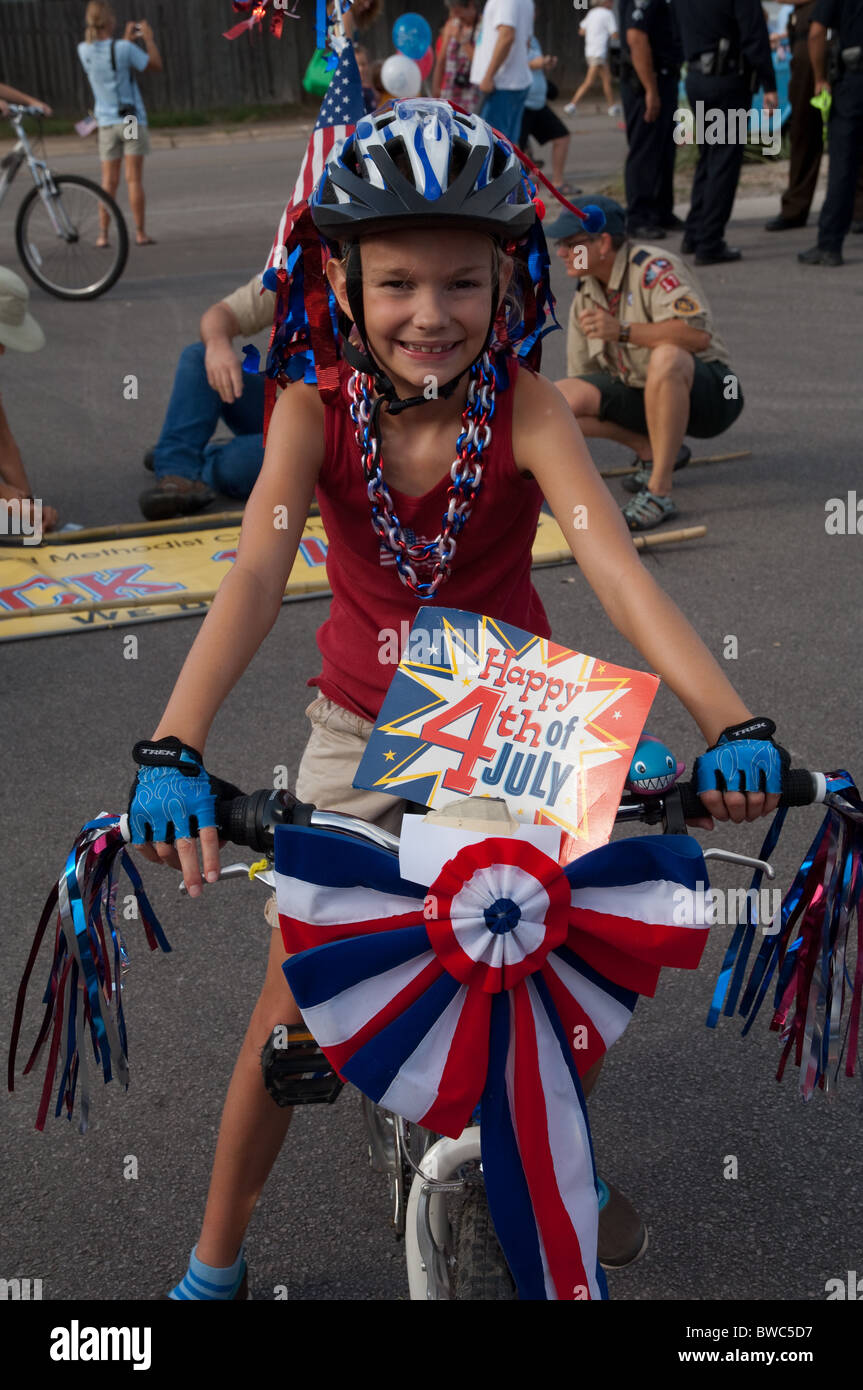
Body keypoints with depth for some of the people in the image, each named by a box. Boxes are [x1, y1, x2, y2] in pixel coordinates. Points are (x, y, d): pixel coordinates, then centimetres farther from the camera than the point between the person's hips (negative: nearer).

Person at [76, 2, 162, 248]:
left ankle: (103, 234, 3)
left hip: (106, 123, 4)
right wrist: (148, 37, 7)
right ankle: (140, 233, 0)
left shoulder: (84, 50, 0)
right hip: (132, 119, -4)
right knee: (134, 179, -1)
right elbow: (156, 65, -4)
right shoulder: (124, 49, -14)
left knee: (109, 182, 7)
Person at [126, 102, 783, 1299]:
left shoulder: (527, 410, -19)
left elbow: (617, 567, -32)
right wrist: (172, 749, -45)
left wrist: (729, 720, -46)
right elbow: (255, 577, -30)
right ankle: (216, 1262, 23)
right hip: (362, 728, 0)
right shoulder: (316, 412, -17)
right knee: (294, 1000, 2)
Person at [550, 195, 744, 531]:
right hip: (642, 393, 7)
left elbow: (698, 334, -34)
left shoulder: (654, 268, -18)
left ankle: (659, 493, -34)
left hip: (706, 393, -7)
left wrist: (623, 330, -35)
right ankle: (654, 450, 5)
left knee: (666, 358, -41)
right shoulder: (585, 293, 7)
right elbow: (581, 376, 13)